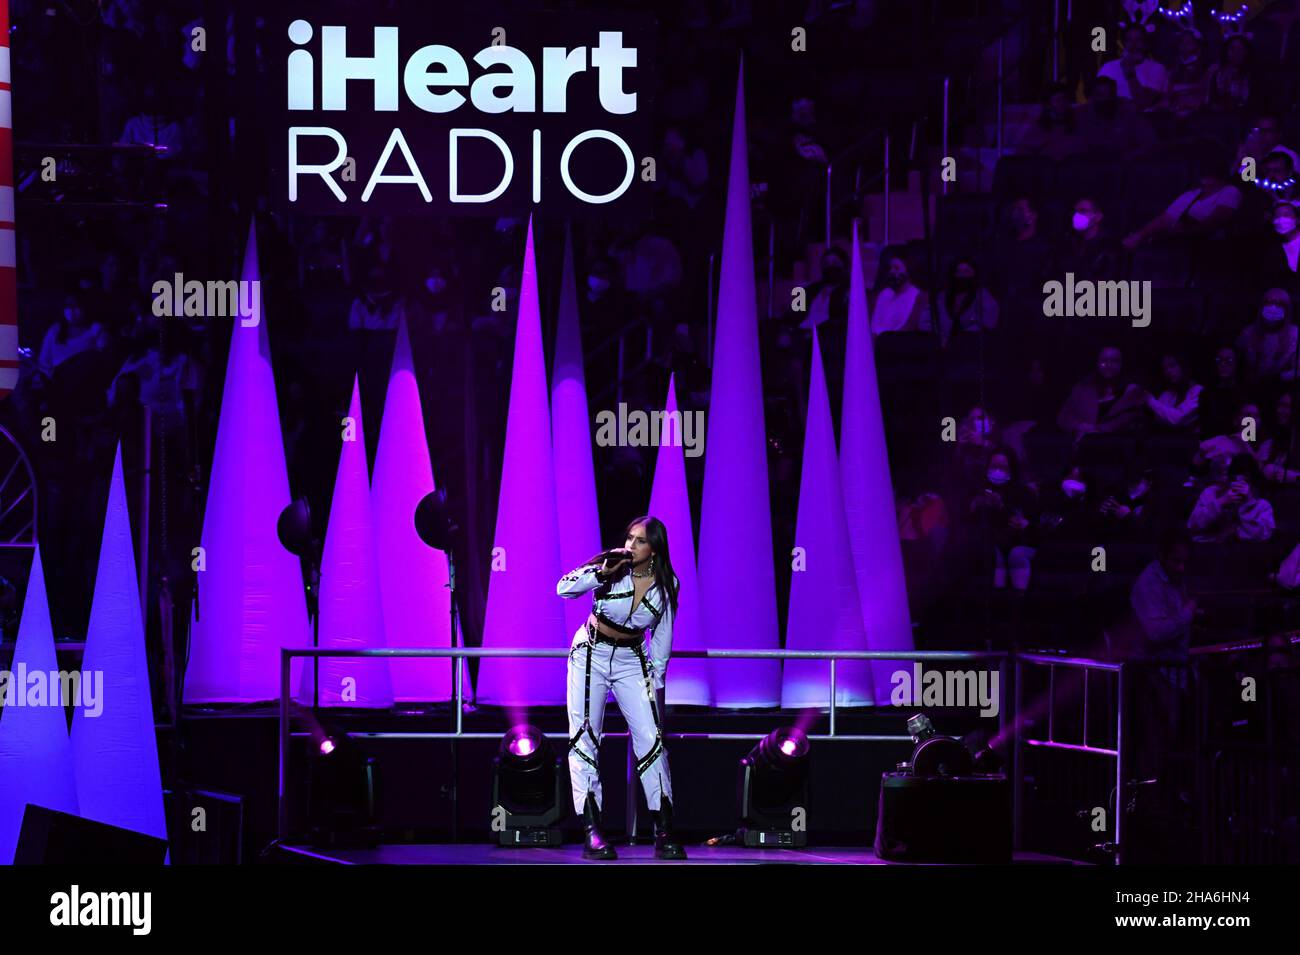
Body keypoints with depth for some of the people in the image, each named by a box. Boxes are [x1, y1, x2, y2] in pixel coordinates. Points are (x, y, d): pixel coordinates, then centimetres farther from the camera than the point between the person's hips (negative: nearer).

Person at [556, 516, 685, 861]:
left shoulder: (666, 585, -5)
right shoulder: (612, 571, -13)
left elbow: (661, 638, 5)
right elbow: (564, 589, -24)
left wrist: (657, 682, 6)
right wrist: (603, 570, -34)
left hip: (632, 661, 2)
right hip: (591, 656, -2)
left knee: (651, 739, -8)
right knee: (584, 739, -8)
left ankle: (664, 834, -3)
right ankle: (592, 833, -7)